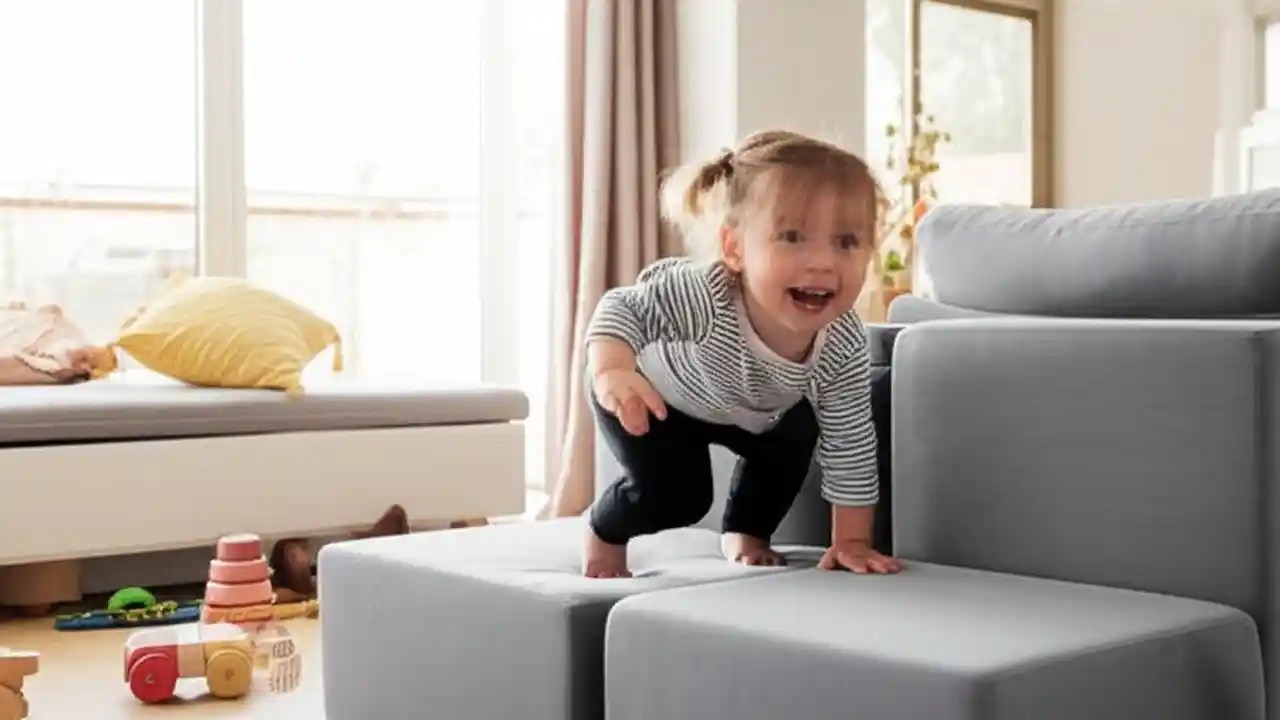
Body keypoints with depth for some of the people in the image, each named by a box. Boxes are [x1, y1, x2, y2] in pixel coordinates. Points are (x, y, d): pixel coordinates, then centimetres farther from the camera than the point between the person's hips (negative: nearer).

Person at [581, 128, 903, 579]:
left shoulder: (845, 345, -32)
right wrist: (612, 371, -52)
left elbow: (850, 444, -20)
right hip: (650, 392, -5)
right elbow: (621, 307, -31)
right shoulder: (701, 296, -46)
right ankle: (604, 535, 19)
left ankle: (744, 533, 29)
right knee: (675, 494, -14)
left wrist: (851, 541, -18)